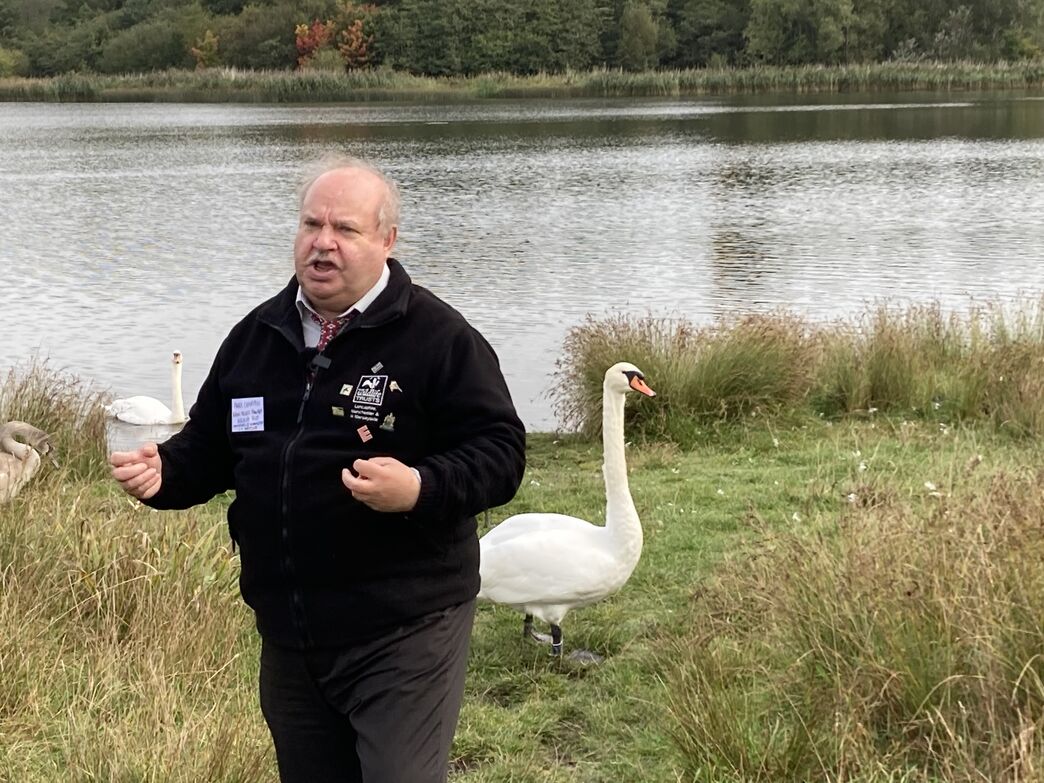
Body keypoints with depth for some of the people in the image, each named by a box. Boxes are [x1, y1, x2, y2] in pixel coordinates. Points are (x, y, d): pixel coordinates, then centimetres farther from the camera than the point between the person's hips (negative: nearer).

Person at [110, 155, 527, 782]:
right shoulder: (257, 334, 9)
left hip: (402, 634, -6)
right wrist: (164, 472, -3)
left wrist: (421, 489, -29)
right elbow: (211, 446, 18)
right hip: (287, 635, 6)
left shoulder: (438, 337, -9)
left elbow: (500, 451, -12)